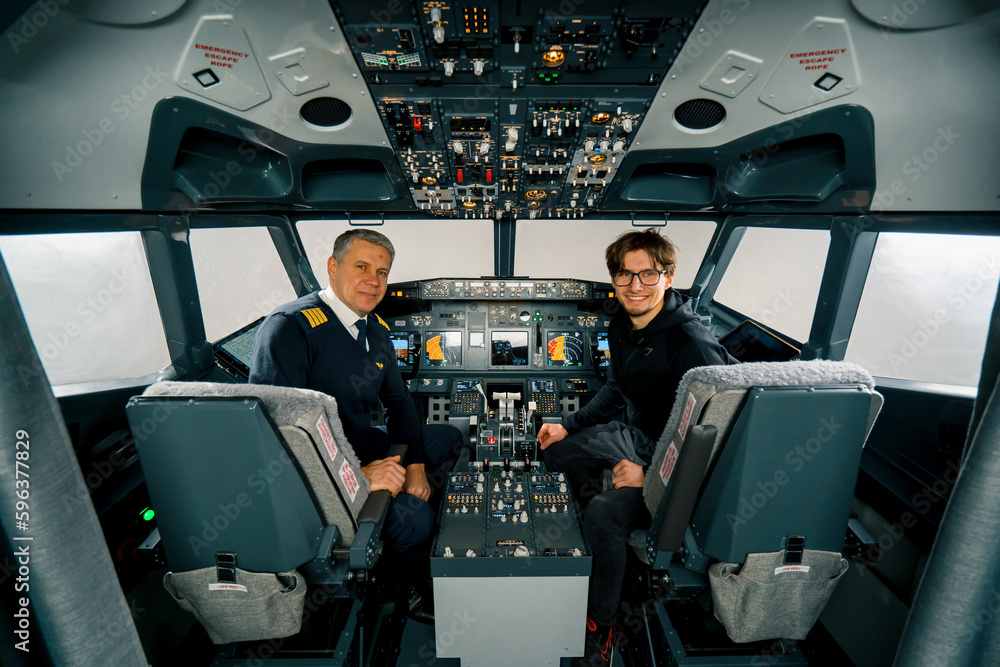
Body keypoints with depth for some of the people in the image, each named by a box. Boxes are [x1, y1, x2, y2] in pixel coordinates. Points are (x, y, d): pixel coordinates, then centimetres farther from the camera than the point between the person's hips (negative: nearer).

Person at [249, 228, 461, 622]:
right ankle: (412, 586, 11)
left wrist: (415, 463, -2)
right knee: (413, 516, -25)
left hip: (365, 447, 9)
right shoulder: (290, 327, -21)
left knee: (449, 439, 15)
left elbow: (398, 401, 11)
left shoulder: (376, 330, 5)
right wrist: (356, 475, -33)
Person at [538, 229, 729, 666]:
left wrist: (651, 474, -29)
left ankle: (600, 626, -2)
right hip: (635, 435, 9)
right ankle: (595, 534, 28)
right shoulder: (622, 327, -2)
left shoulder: (693, 346, -28)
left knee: (604, 515, -28)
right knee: (556, 449, 13)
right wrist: (569, 426, 6)